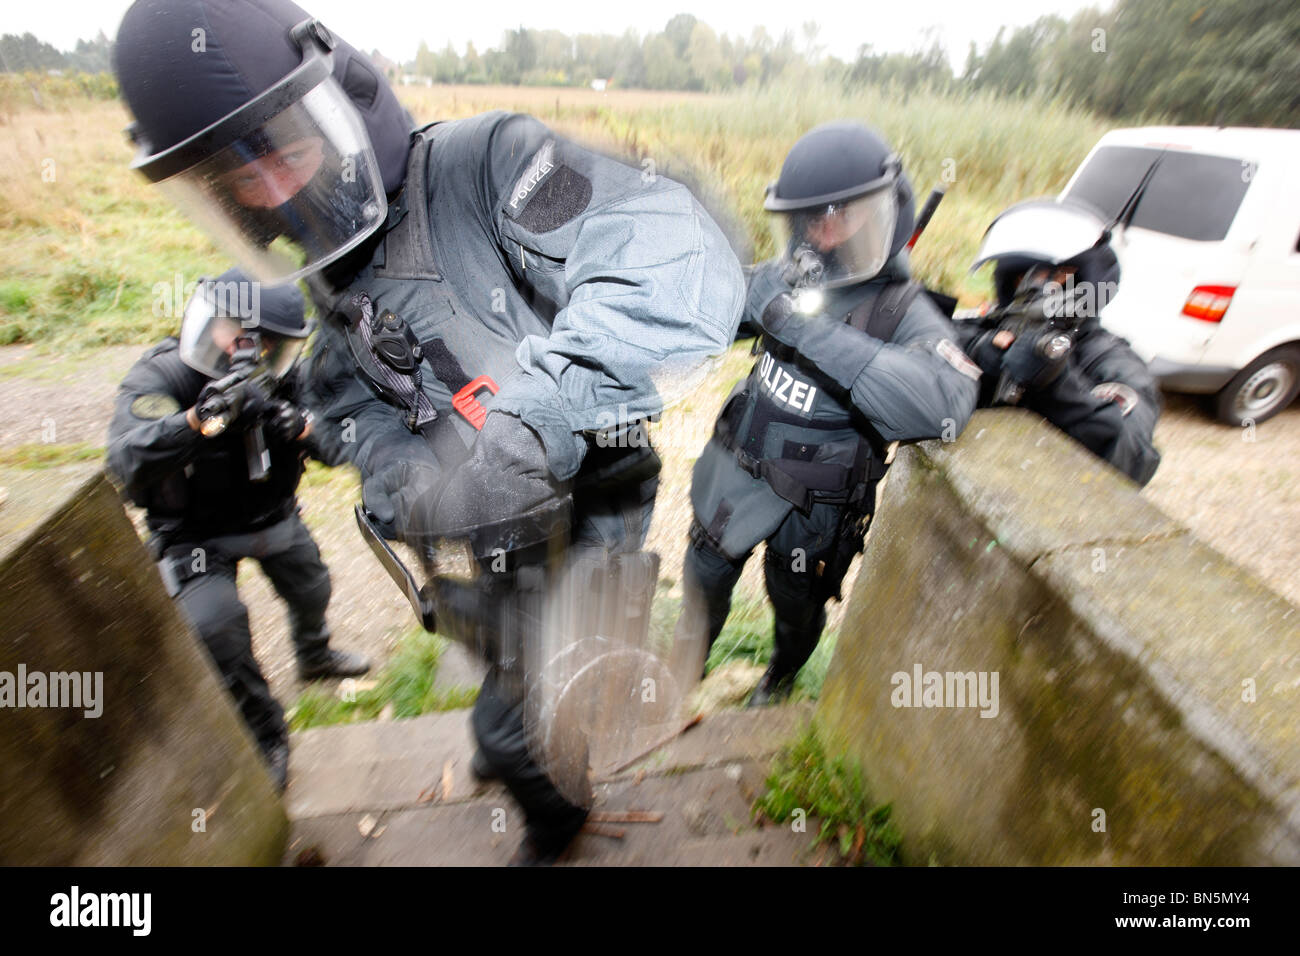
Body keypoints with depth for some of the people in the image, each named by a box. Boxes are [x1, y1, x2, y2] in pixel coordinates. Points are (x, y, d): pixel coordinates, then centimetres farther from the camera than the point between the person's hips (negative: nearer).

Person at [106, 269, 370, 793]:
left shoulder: (283, 376, -14)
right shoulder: (158, 377, -25)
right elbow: (128, 463, -40)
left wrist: (299, 426, -38)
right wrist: (200, 417, -55)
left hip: (275, 518, 4)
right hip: (199, 535, -4)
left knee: (312, 592, 18)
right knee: (215, 627, -19)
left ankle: (314, 656, 53)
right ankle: (265, 736, 3)